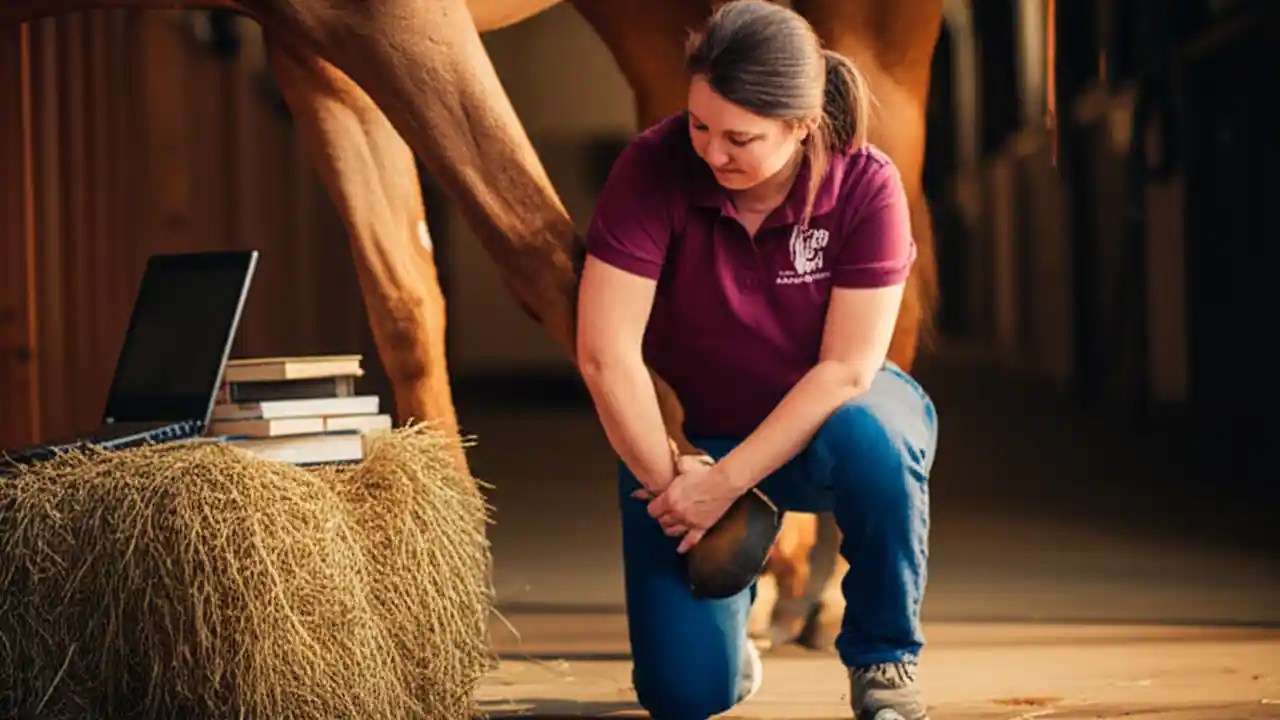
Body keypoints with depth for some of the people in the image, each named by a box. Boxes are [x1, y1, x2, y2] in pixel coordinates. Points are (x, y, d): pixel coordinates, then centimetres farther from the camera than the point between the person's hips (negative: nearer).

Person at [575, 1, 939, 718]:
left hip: (825, 421, -1)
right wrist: (666, 482, -18)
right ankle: (726, 603, 27)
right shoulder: (653, 169, -22)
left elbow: (846, 369, -22)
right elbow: (606, 354, -22)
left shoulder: (867, 187, -21)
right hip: (690, 435, 1)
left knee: (873, 439, -39)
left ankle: (884, 662, -13)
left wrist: (724, 482, -26)